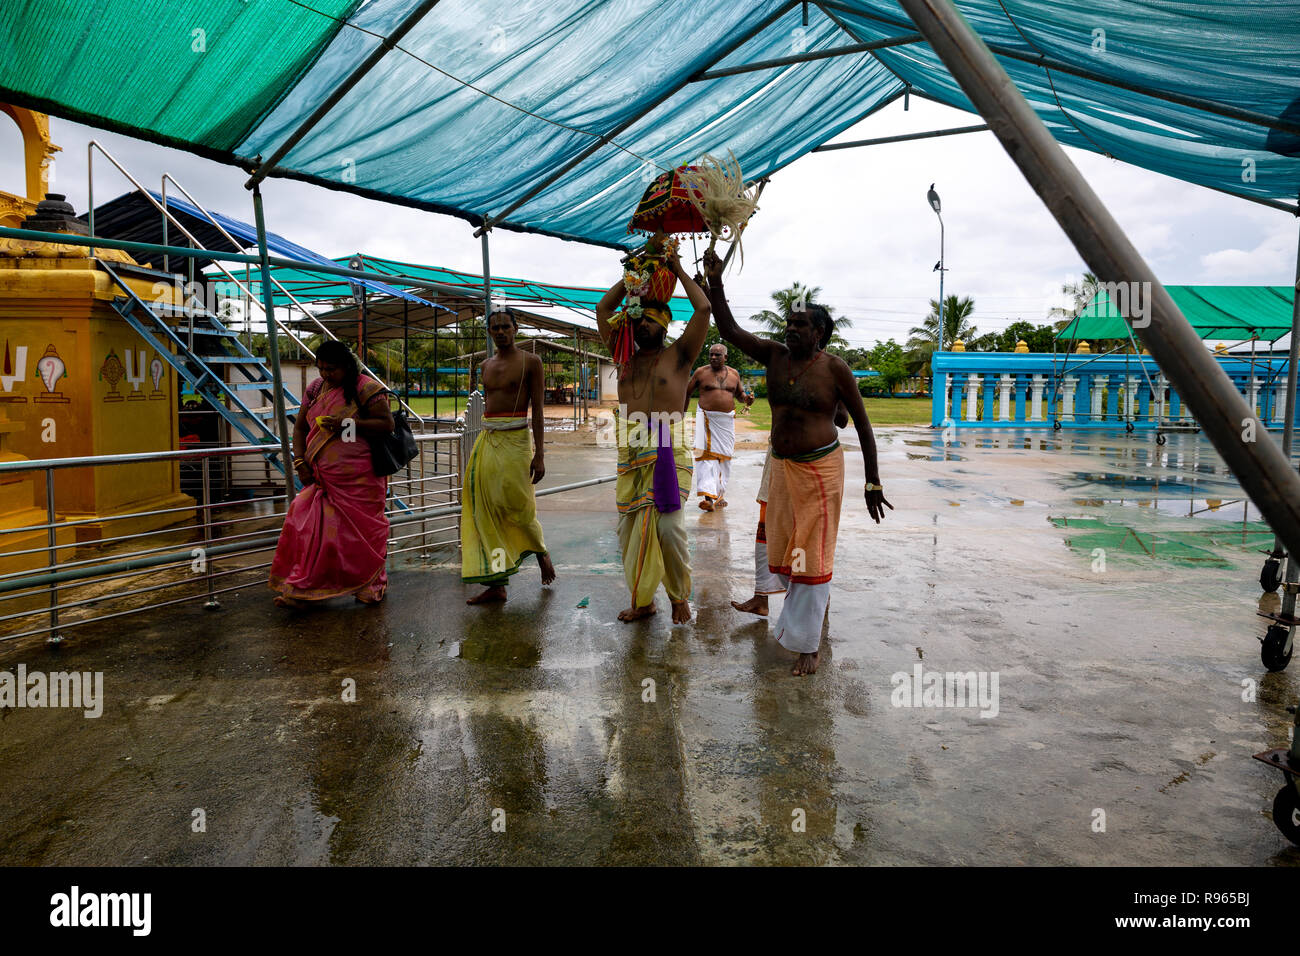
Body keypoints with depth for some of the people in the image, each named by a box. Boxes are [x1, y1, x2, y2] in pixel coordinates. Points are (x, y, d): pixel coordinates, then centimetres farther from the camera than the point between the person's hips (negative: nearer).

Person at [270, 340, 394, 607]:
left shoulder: (365, 388, -6)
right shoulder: (316, 389, 11)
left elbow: (387, 424, -11)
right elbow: (300, 427, 16)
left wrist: (349, 423, -20)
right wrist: (299, 461, 2)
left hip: (358, 478, -5)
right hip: (321, 476, 5)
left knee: (362, 528, 3)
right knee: (309, 526, 0)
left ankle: (372, 584, 21)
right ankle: (300, 590, 7)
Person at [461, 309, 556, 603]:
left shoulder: (530, 362, -1)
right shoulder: (487, 366, 16)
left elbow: (537, 410, -5)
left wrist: (539, 454, -11)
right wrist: (482, 446, 17)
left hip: (515, 440, -6)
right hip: (486, 440, 6)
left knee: (519, 508, -1)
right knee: (486, 512, 1)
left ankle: (541, 553, 29)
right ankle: (495, 584, 5)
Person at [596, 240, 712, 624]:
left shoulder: (677, 356, 3)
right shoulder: (627, 358, 15)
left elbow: (703, 309, -6)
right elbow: (603, 308, 18)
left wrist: (678, 270, 6)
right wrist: (637, 271, 18)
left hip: (666, 452, -5)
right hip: (630, 454, 5)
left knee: (669, 527, -11)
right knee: (630, 529, 5)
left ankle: (680, 595, 9)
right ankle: (642, 600, 17)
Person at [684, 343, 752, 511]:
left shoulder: (734, 373, 10)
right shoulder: (701, 372, 2)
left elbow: (739, 393, 21)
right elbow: (687, 392, 12)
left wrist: (746, 398, -1)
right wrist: (683, 413, 10)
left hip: (727, 420, 3)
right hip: (706, 418, -3)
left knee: (724, 457, 6)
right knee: (706, 455, -15)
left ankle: (719, 494, 19)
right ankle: (708, 496, -22)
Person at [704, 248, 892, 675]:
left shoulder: (835, 369, -10)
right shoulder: (774, 356, 3)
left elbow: (862, 423, -5)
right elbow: (729, 330, 1)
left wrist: (873, 483, -6)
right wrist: (715, 282, -11)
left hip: (820, 470, -5)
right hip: (782, 468, 5)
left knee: (811, 558, 1)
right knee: (781, 555, 13)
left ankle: (808, 645, 14)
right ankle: (809, 604, 41)